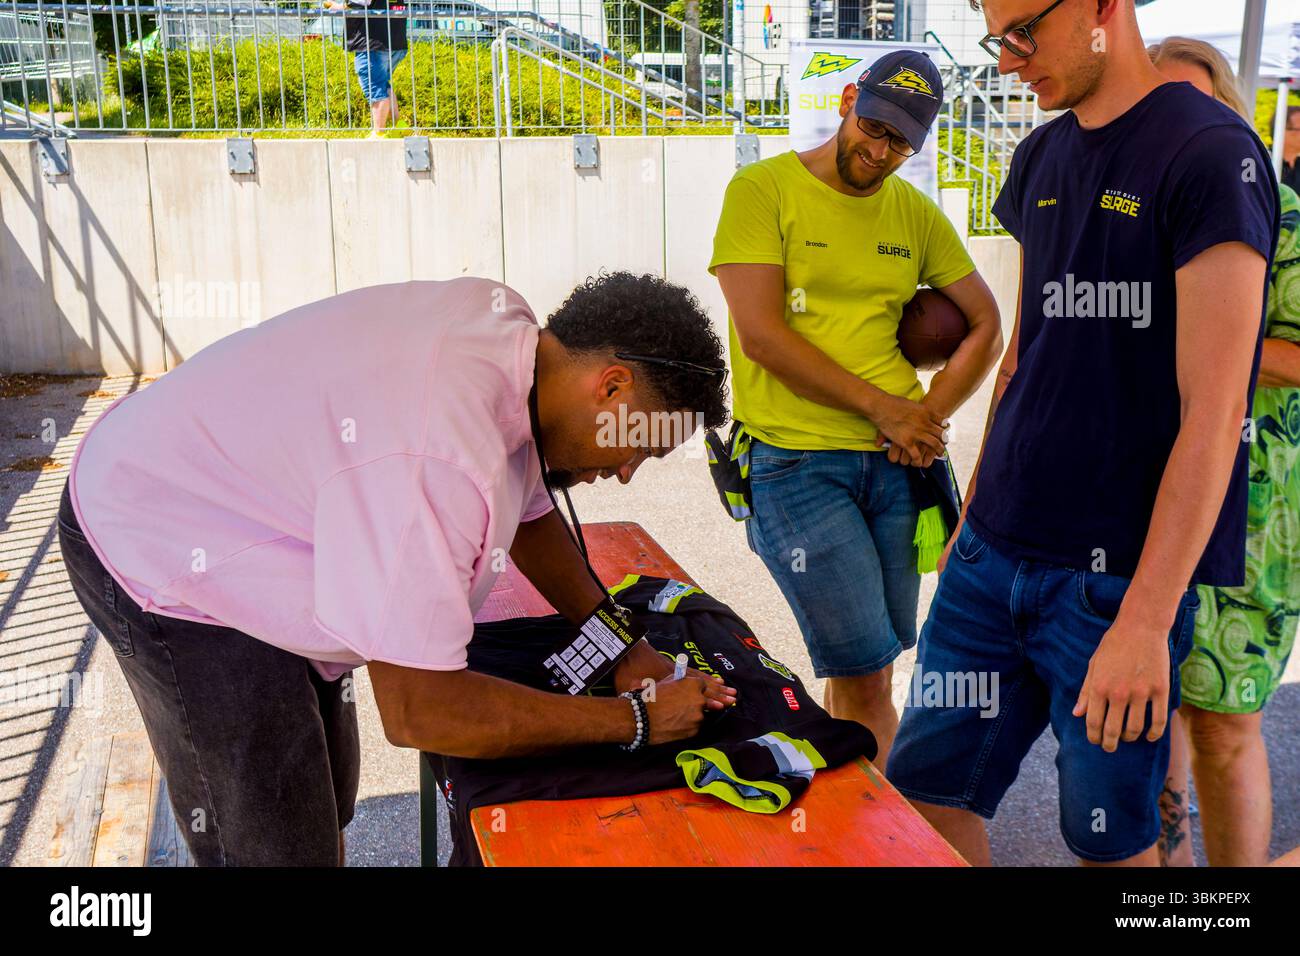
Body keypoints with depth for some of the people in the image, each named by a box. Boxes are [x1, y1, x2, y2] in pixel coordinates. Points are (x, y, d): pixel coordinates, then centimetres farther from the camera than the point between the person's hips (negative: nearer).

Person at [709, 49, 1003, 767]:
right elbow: (761, 335, -11)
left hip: (897, 461, 5)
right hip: (796, 461, -4)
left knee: (860, 670, 11)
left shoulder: (916, 213, 13)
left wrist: (931, 413, -3)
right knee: (866, 680, -7)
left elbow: (986, 325, 15)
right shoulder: (762, 190, -2)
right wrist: (881, 406, -11)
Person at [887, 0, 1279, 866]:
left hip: (1116, 570, -6)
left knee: (1110, 834, 8)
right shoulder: (1042, 158, 11)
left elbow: (1213, 411, -16)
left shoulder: (1212, 153, -11)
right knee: (927, 788, 10)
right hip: (996, 551, 7)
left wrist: (1145, 621, -19)